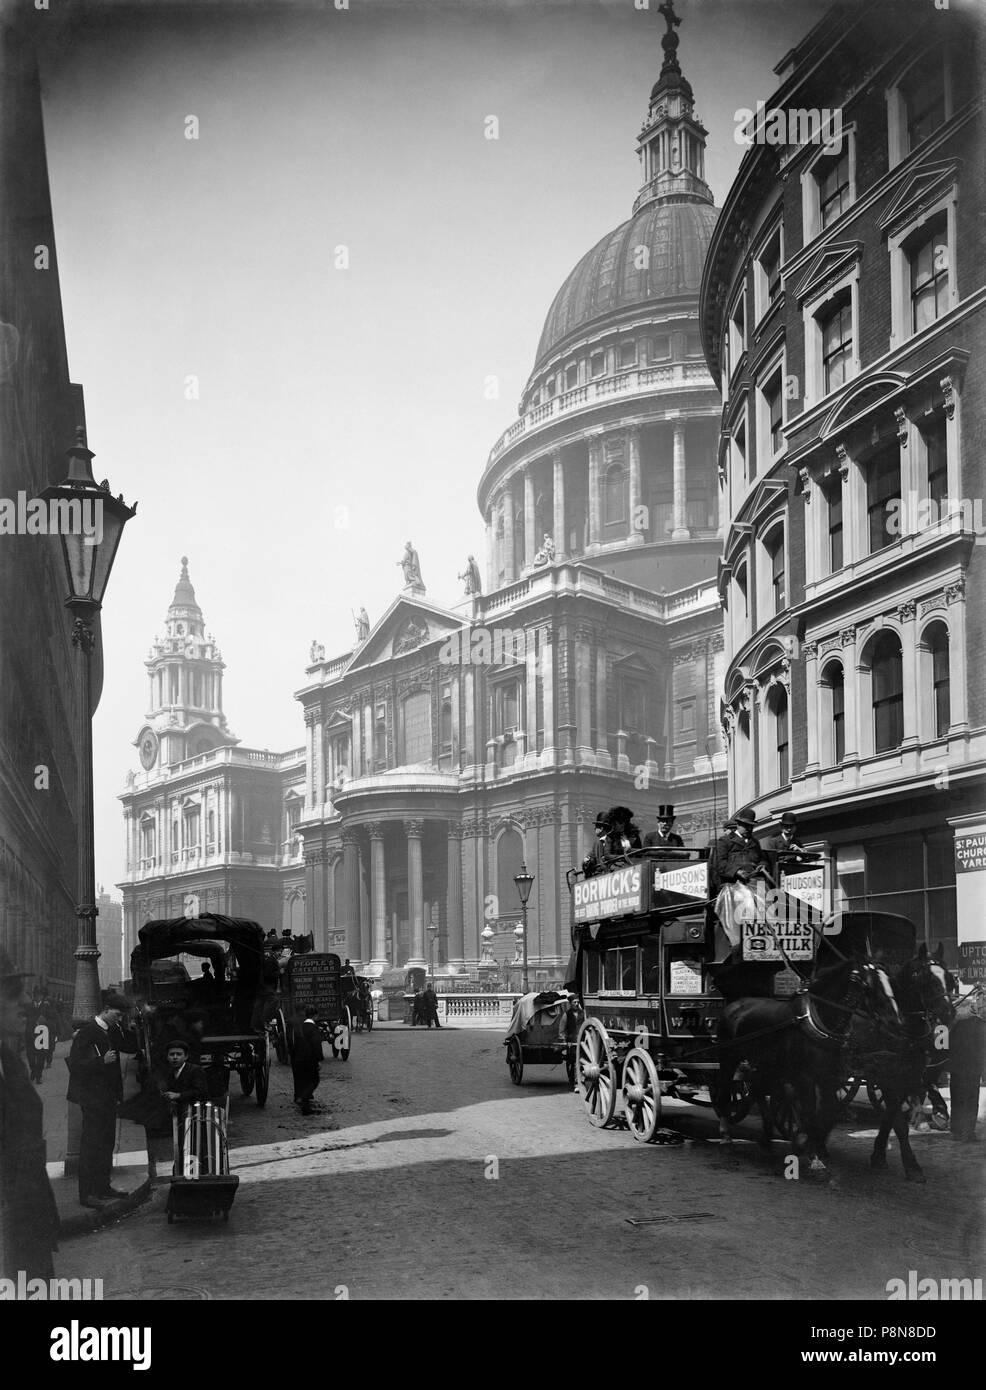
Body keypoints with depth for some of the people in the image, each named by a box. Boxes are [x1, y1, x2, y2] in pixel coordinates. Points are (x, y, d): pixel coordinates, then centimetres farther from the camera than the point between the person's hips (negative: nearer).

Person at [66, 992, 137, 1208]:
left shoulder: (113, 1032, 11)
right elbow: (75, 1065, -18)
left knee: (107, 1142, 14)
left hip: (108, 1098, 8)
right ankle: (87, 1193, -2)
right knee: (91, 1144, -6)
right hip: (92, 1099, -8)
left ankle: (103, 1187, 24)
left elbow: (131, 1047, 14)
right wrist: (102, 1061, -26)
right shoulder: (86, 1033, -13)